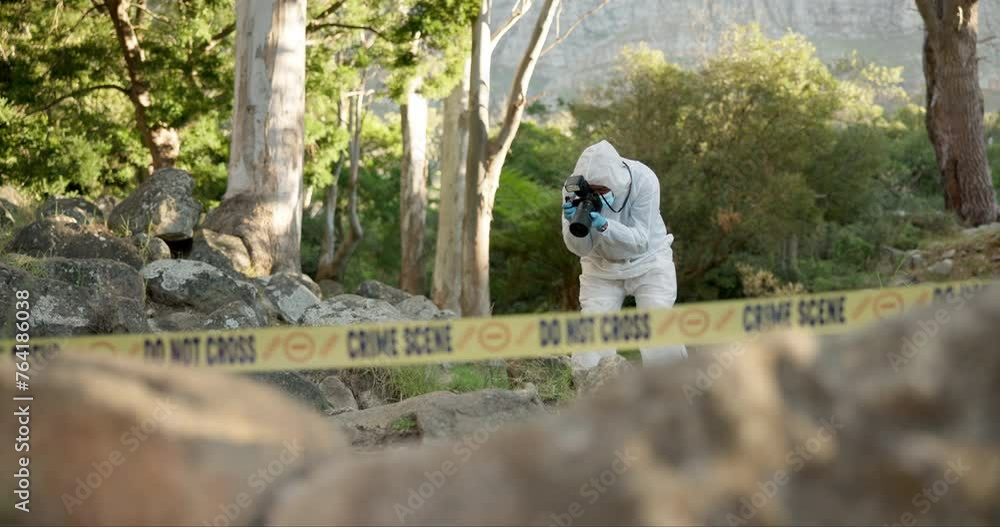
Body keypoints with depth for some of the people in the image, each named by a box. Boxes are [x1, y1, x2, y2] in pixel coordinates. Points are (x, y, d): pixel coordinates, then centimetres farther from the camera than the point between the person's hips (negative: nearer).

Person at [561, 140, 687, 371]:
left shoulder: (643, 180, -25)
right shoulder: (574, 188, -19)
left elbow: (640, 241, -26)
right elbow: (580, 248, -15)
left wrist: (604, 226, -42)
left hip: (648, 260, -2)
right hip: (601, 268, 2)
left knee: (662, 350, -12)